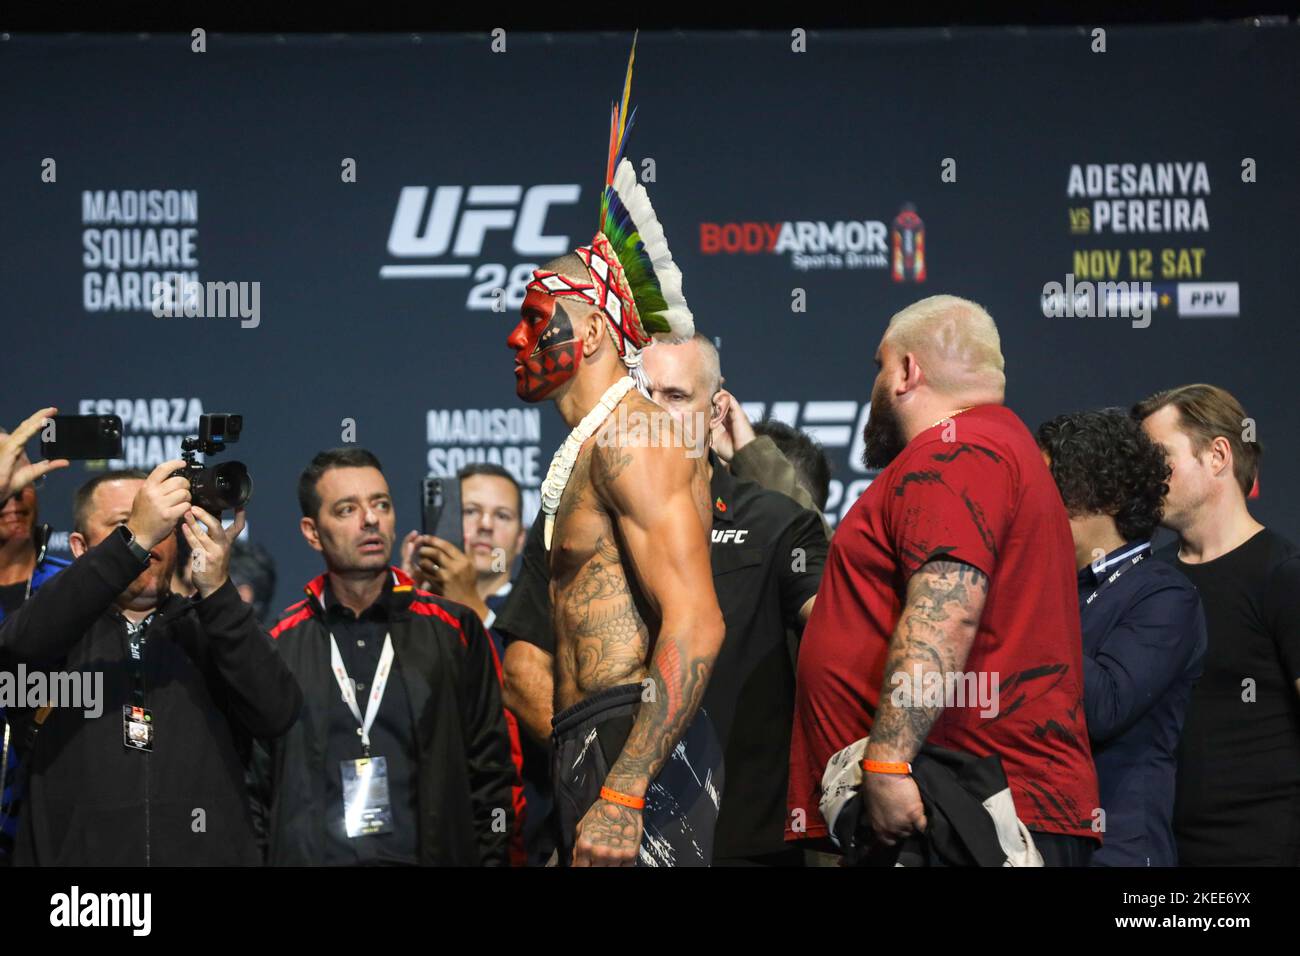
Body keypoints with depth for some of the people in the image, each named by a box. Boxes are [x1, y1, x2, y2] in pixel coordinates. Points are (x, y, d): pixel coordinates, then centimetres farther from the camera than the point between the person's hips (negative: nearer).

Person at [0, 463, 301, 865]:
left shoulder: (210, 631, 13)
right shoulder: (64, 629, 9)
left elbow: (276, 712, -3)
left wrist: (217, 590, -14)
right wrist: (134, 539, -21)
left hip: (208, 854, 1)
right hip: (76, 853, -1)